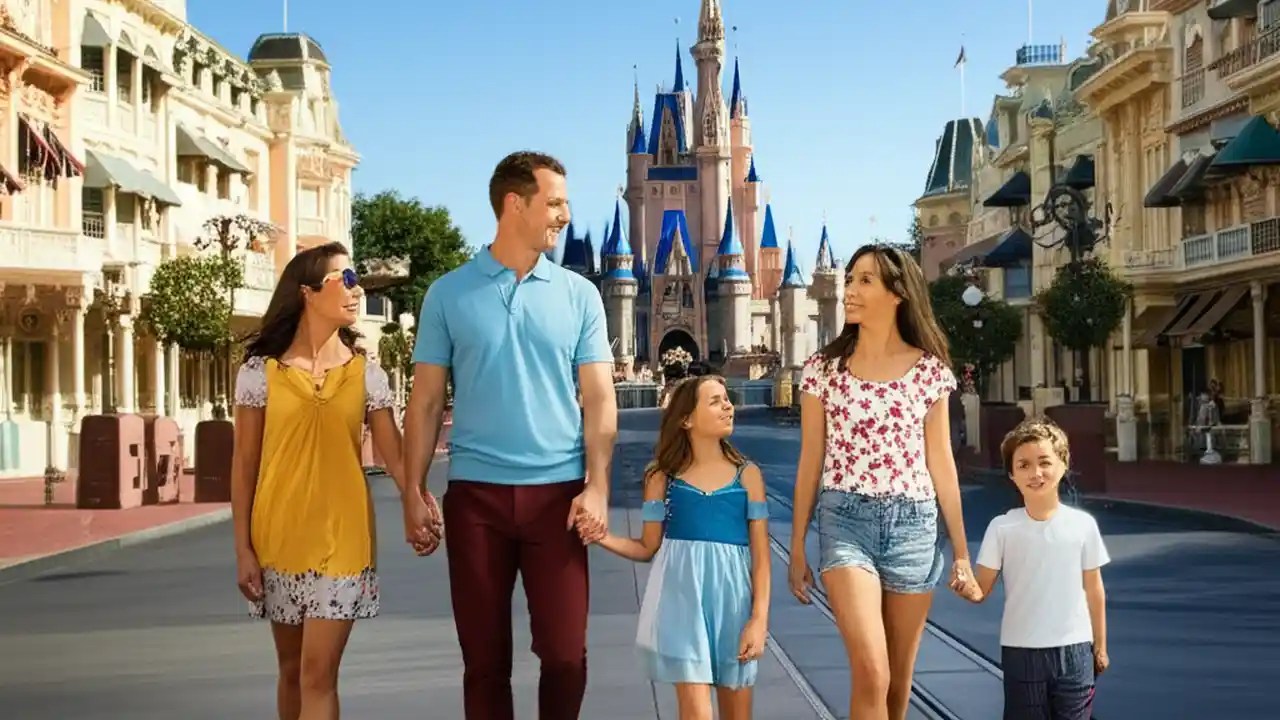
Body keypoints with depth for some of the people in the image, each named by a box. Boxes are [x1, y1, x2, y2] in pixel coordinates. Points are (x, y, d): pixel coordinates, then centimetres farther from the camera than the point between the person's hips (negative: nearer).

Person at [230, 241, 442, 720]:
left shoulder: (365, 374, 2)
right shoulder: (260, 370, 0)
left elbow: (394, 453, -8)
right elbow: (244, 464, 1)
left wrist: (420, 504, -27)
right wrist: (243, 547, -3)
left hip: (341, 538, 0)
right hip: (279, 537, 1)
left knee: (318, 675, -4)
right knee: (292, 668, 13)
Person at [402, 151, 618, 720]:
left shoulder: (579, 295, 6)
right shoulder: (449, 294, 4)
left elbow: (599, 398, 3)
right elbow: (426, 401, 5)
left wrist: (596, 487, -9)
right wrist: (413, 493, -2)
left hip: (557, 491, 1)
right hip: (475, 492, 0)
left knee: (565, 653, 0)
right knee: (484, 658, 7)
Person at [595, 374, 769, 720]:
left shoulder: (747, 475, 2)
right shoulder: (662, 477, 3)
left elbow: (761, 555, 1)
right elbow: (649, 548, 7)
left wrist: (759, 619, -6)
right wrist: (602, 537, -9)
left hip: (733, 600, 1)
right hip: (682, 600, -1)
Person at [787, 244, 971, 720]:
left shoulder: (930, 370, 3)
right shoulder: (824, 368, 1)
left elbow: (940, 463, 7)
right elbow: (810, 462, 5)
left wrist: (961, 549, 7)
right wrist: (797, 546, 6)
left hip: (913, 524, 2)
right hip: (846, 521, -2)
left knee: (899, 680, 11)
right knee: (871, 673, -15)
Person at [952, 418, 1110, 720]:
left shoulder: (1083, 524, -2)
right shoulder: (1002, 527, -6)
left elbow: (1094, 590, 7)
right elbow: (983, 588, -4)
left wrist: (1100, 646, 11)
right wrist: (969, 590, -28)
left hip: (1074, 649, 1)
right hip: (1021, 650, -1)